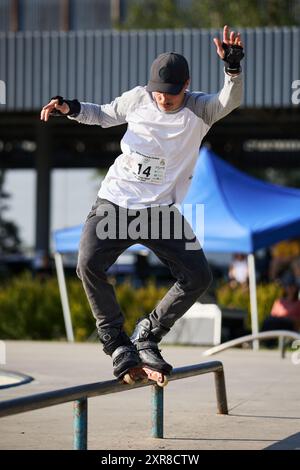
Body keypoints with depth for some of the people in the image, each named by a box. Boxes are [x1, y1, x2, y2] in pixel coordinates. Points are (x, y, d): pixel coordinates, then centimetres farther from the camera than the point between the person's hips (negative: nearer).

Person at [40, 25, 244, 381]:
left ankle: (147, 336, 9)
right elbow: (105, 115, 18)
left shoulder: (200, 109, -4)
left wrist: (233, 68, -42)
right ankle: (117, 343, -8)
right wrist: (71, 108, 1)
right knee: (89, 264, -22)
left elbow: (230, 101, -24)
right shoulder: (138, 98, 0)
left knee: (198, 276, -10)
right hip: (114, 203, 0)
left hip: (161, 211, 0)